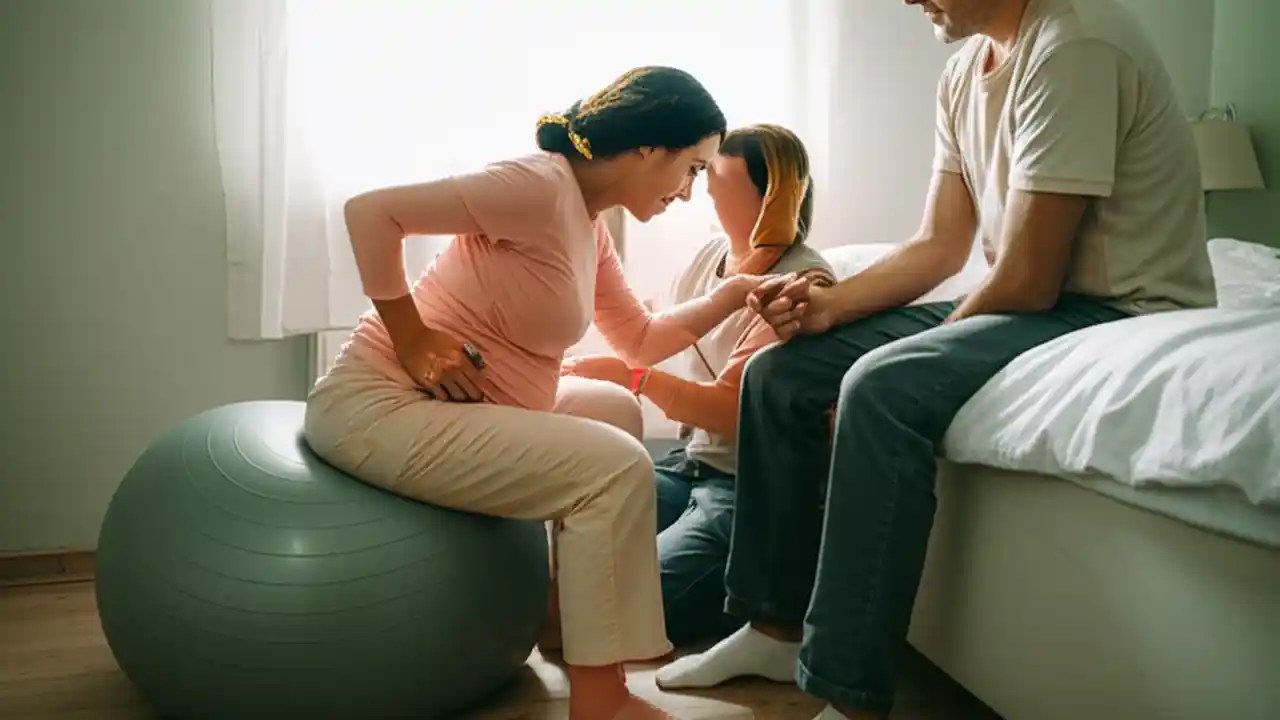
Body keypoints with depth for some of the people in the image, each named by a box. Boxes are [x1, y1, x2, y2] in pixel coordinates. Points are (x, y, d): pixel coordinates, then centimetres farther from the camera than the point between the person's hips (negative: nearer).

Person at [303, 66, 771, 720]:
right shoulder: (542, 185, -19)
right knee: (617, 469, -17)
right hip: (381, 407, -10)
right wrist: (412, 339, -21)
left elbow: (641, 342, 17)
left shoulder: (589, 225, 11)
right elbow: (370, 211, -23)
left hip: (457, 409, 10)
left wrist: (735, 294, 8)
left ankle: (566, 604, 22)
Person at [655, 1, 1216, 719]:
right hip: (1032, 305, 9)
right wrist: (829, 304, -5)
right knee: (780, 374, 1)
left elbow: (1026, 280, -23)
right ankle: (776, 629, 11)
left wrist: (929, 343, -6)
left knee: (884, 386, -33)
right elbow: (940, 247, 10)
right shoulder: (966, 70, 7)